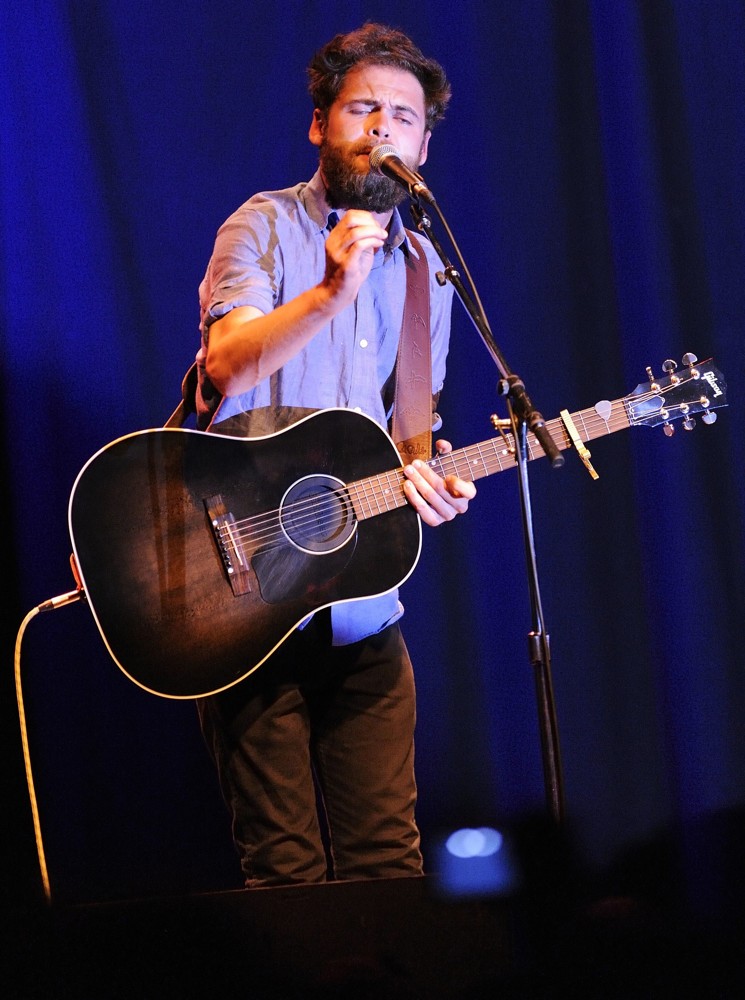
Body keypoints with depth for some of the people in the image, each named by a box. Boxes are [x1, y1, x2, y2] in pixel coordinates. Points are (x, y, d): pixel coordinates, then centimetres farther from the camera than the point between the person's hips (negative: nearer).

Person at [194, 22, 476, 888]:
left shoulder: (426, 272, 16)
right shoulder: (265, 228, 0)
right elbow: (227, 363, -18)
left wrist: (426, 481, -2)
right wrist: (330, 293, -34)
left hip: (362, 611, 4)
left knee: (388, 863, 0)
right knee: (285, 873, -4)